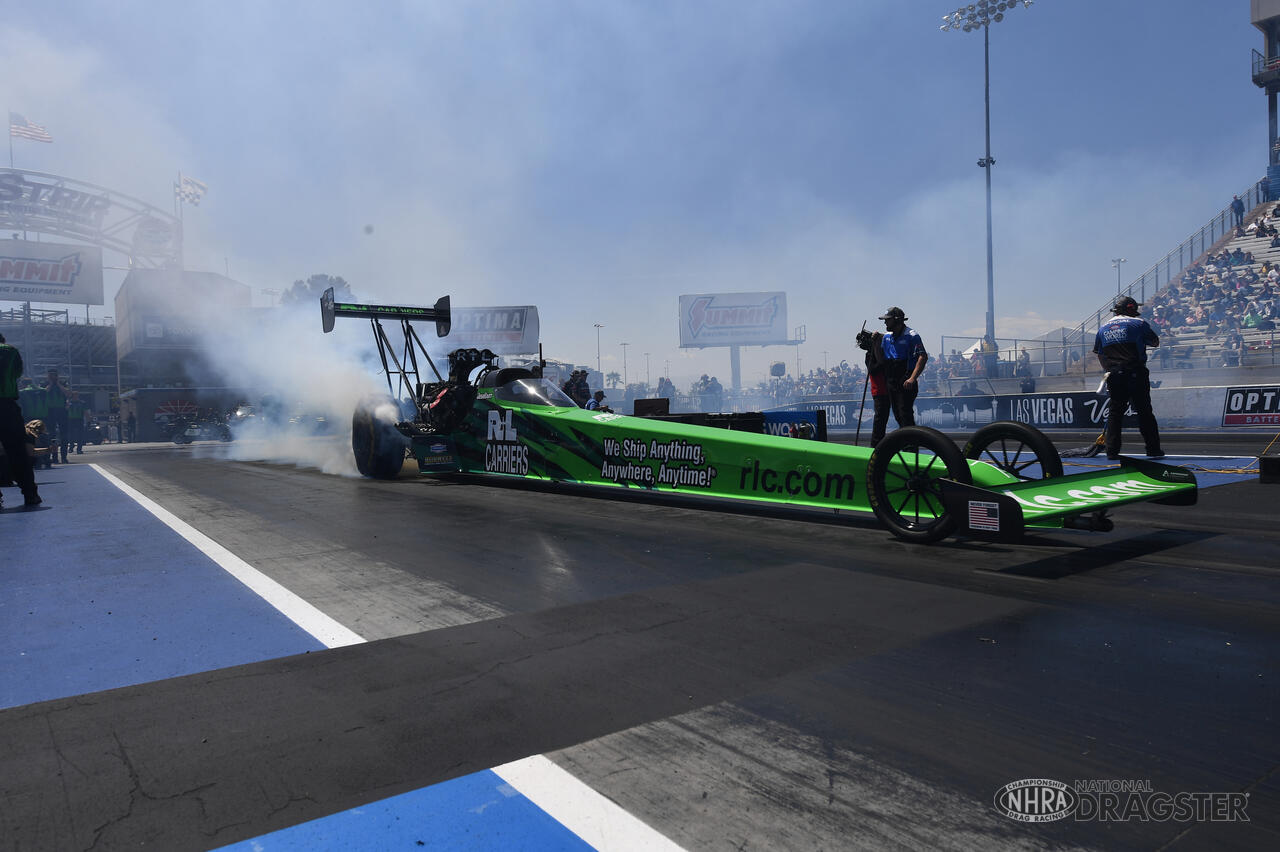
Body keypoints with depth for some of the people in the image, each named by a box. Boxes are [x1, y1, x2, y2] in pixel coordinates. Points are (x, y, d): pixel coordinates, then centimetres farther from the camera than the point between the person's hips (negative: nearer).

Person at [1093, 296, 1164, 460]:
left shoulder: (1103, 328, 14)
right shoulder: (1138, 323, 1)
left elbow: (1099, 354, 19)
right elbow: (1155, 342, 12)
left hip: (1114, 377, 3)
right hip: (1136, 374, -3)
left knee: (1115, 412, 12)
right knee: (1144, 411, 3)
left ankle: (1112, 451, 8)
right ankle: (1153, 450, 5)